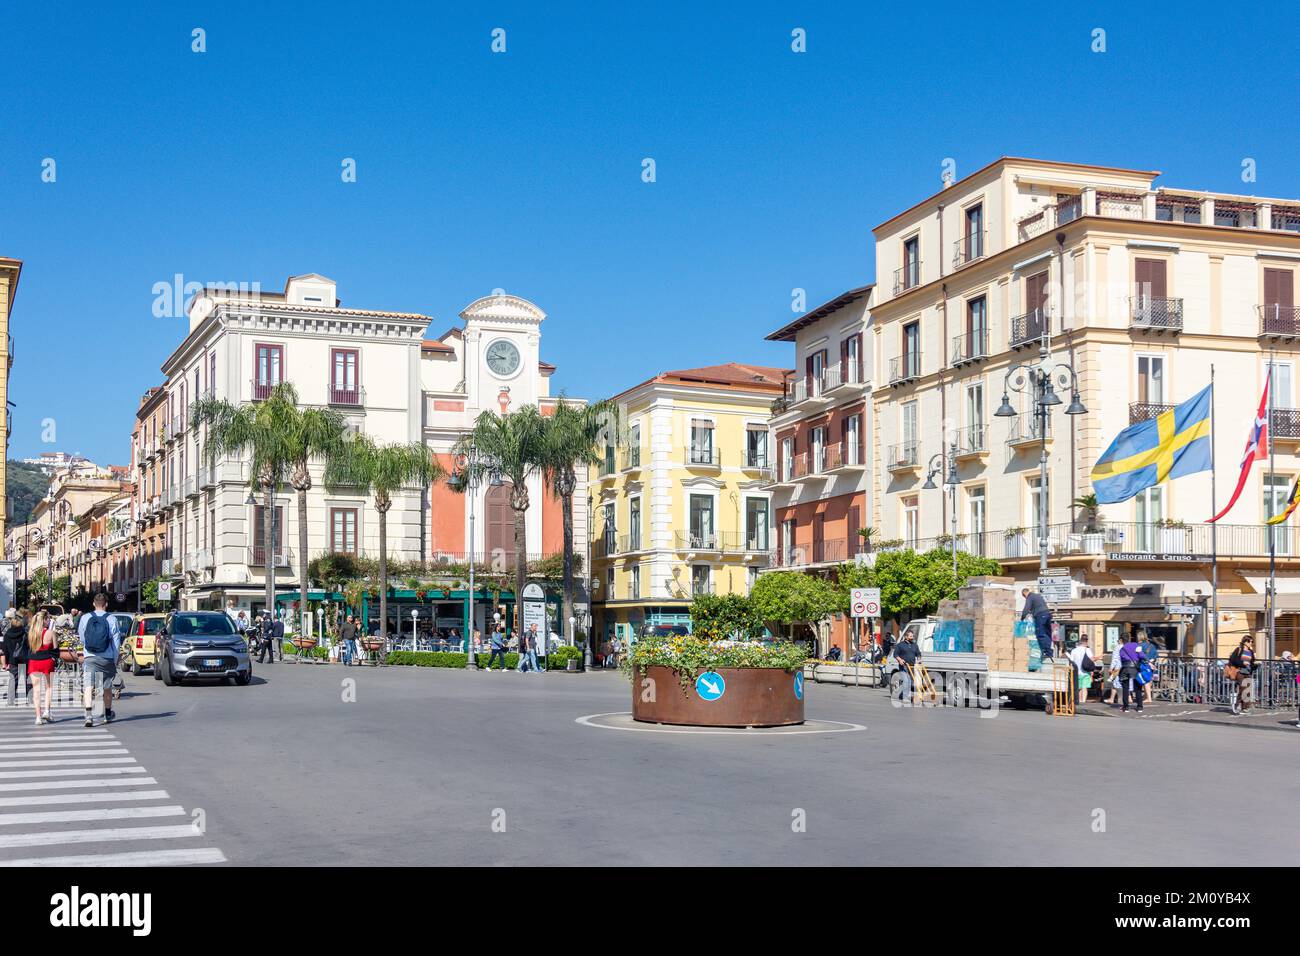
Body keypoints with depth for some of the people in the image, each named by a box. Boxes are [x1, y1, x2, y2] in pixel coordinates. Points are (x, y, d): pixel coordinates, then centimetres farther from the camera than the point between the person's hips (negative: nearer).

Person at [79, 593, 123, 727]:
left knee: (88, 686, -5)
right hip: (107, 658, 1)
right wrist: (115, 661, 6)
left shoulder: (85, 618, 0)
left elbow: (82, 639, 10)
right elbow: (116, 641, -3)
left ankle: (88, 715, -22)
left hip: (90, 657, 0)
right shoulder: (111, 619, -4)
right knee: (107, 687, 16)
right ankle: (108, 714, 33)